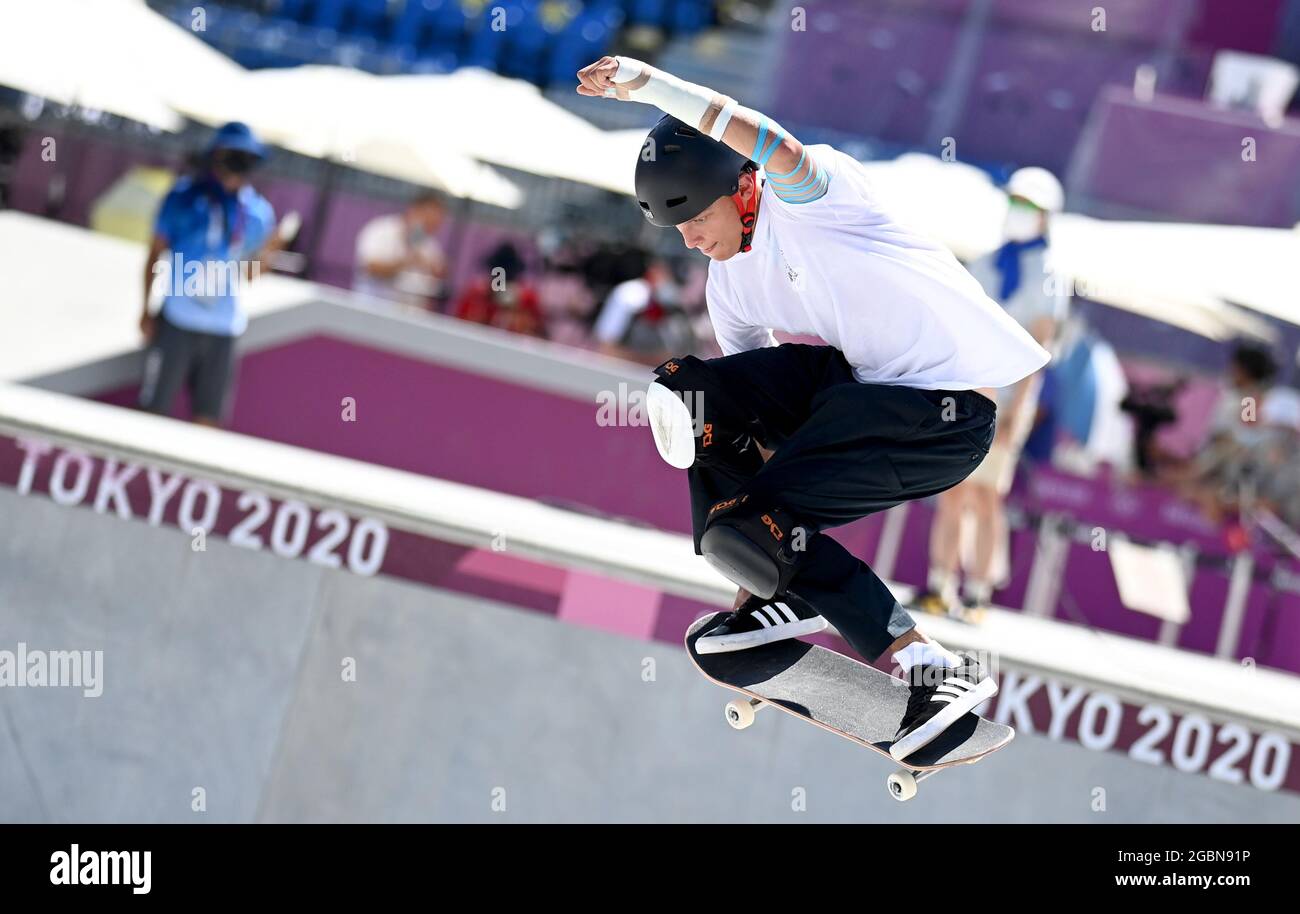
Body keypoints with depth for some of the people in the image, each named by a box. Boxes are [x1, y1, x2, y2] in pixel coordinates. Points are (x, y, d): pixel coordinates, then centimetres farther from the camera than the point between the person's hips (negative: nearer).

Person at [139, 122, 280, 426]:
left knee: (208, 418, 5)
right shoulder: (184, 197, -3)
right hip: (178, 321, -3)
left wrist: (265, 251, -8)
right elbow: (156, 254, 2)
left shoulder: (258, 212, 5)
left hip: (224, 330, 3)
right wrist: (146, 309, -2)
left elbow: (247, 273, 13)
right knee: (155, 408, 1)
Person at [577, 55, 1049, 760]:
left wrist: (646, 83, -41)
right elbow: (759, 394, 21)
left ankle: (933, 670, -17)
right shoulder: (728, 287, 10)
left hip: (950, 410, -9)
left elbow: (781, 153, -38)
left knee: (741, 530, -19)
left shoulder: (806, 199, -15)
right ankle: (779, 592, 7)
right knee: (686, 389, 2)